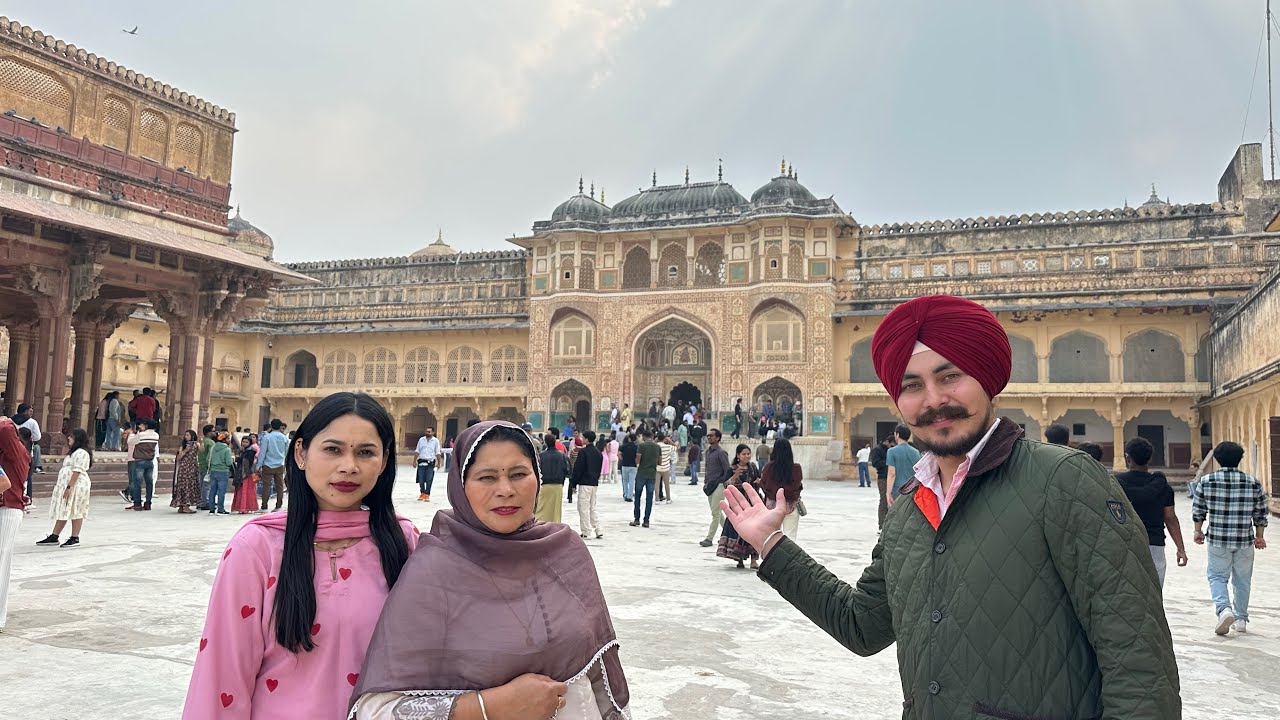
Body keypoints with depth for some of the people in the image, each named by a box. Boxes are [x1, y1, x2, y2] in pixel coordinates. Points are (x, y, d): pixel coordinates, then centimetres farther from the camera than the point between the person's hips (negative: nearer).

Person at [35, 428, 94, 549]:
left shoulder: (81, 452, -16)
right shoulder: (74, 451, 20)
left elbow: (77, 471, -22)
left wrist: (69, 487, -25)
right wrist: (59, 484, 23)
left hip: (76, 486, -11)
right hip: (66, 485, 11)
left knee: (75, 512, -6)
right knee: (62, 512, 12)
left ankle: (75, 539, -1)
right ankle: (54, 537, 15)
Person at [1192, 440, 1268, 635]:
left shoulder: (1206, 481, -4)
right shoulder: (1253, 483, -2)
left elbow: (1198, 510, 4)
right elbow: (1261, 513, 5)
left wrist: (1198, 531, 18)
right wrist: (1259, 536, 17)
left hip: (1217, 539, -1)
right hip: (1245, 540, 1)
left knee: (1217, 576, 8)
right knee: (1242, 580, 14)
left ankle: (1224, 609, -14)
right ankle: (1240, 619, 22)